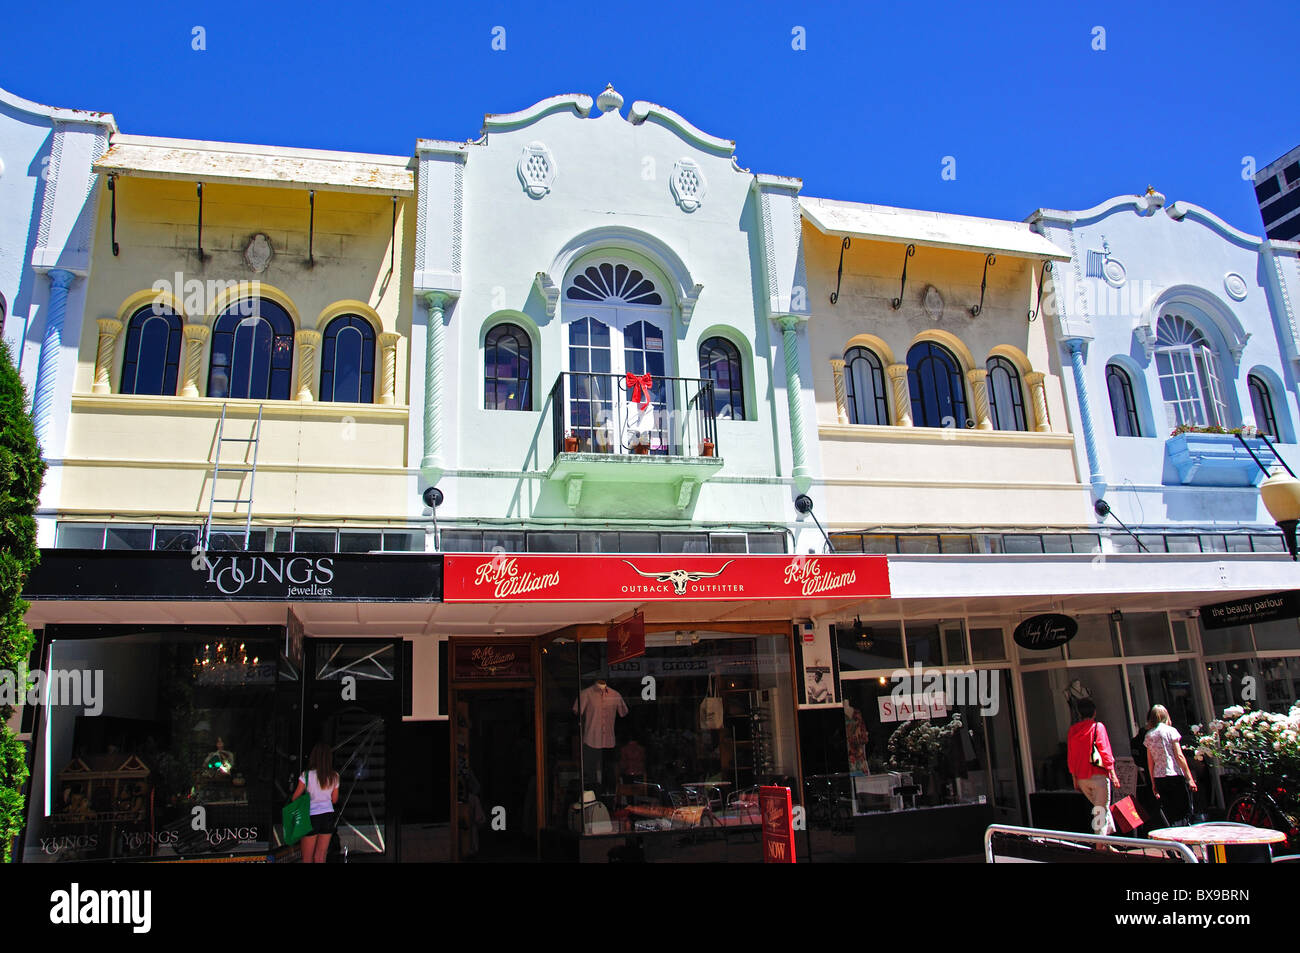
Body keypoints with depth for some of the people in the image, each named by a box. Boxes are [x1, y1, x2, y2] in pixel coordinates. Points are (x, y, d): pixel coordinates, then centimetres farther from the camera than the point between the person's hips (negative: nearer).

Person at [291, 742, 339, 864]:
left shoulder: (306, 775, -12)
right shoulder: (334, 776, -1)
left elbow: (295, 797, -3)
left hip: (312, 817, -3)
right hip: (328, 816, 3)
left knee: (307, 858, 8)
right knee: (320, 857, 9)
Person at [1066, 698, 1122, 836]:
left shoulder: (1072, 730, 8)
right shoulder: (1098, 727, -6)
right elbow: (1105, 752, -10)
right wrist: (1113, 774, -4)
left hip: (1081, 778, 5)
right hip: (1098, 775, -5)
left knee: (1098, 806, 22)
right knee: (1101, 810, -1)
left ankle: (1110, 832, 25)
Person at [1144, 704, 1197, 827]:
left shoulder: (1148, 735, 10)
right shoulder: (1170, 731, -3)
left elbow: (1150, 762, 10)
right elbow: (1179, 756, -8)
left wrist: (1154, 783, 15)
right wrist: (1189, 778, -5)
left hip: (1158, 777, 4)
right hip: (1175, 775, -4)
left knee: (1170, 815, 12)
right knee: (1184, 813, -1)